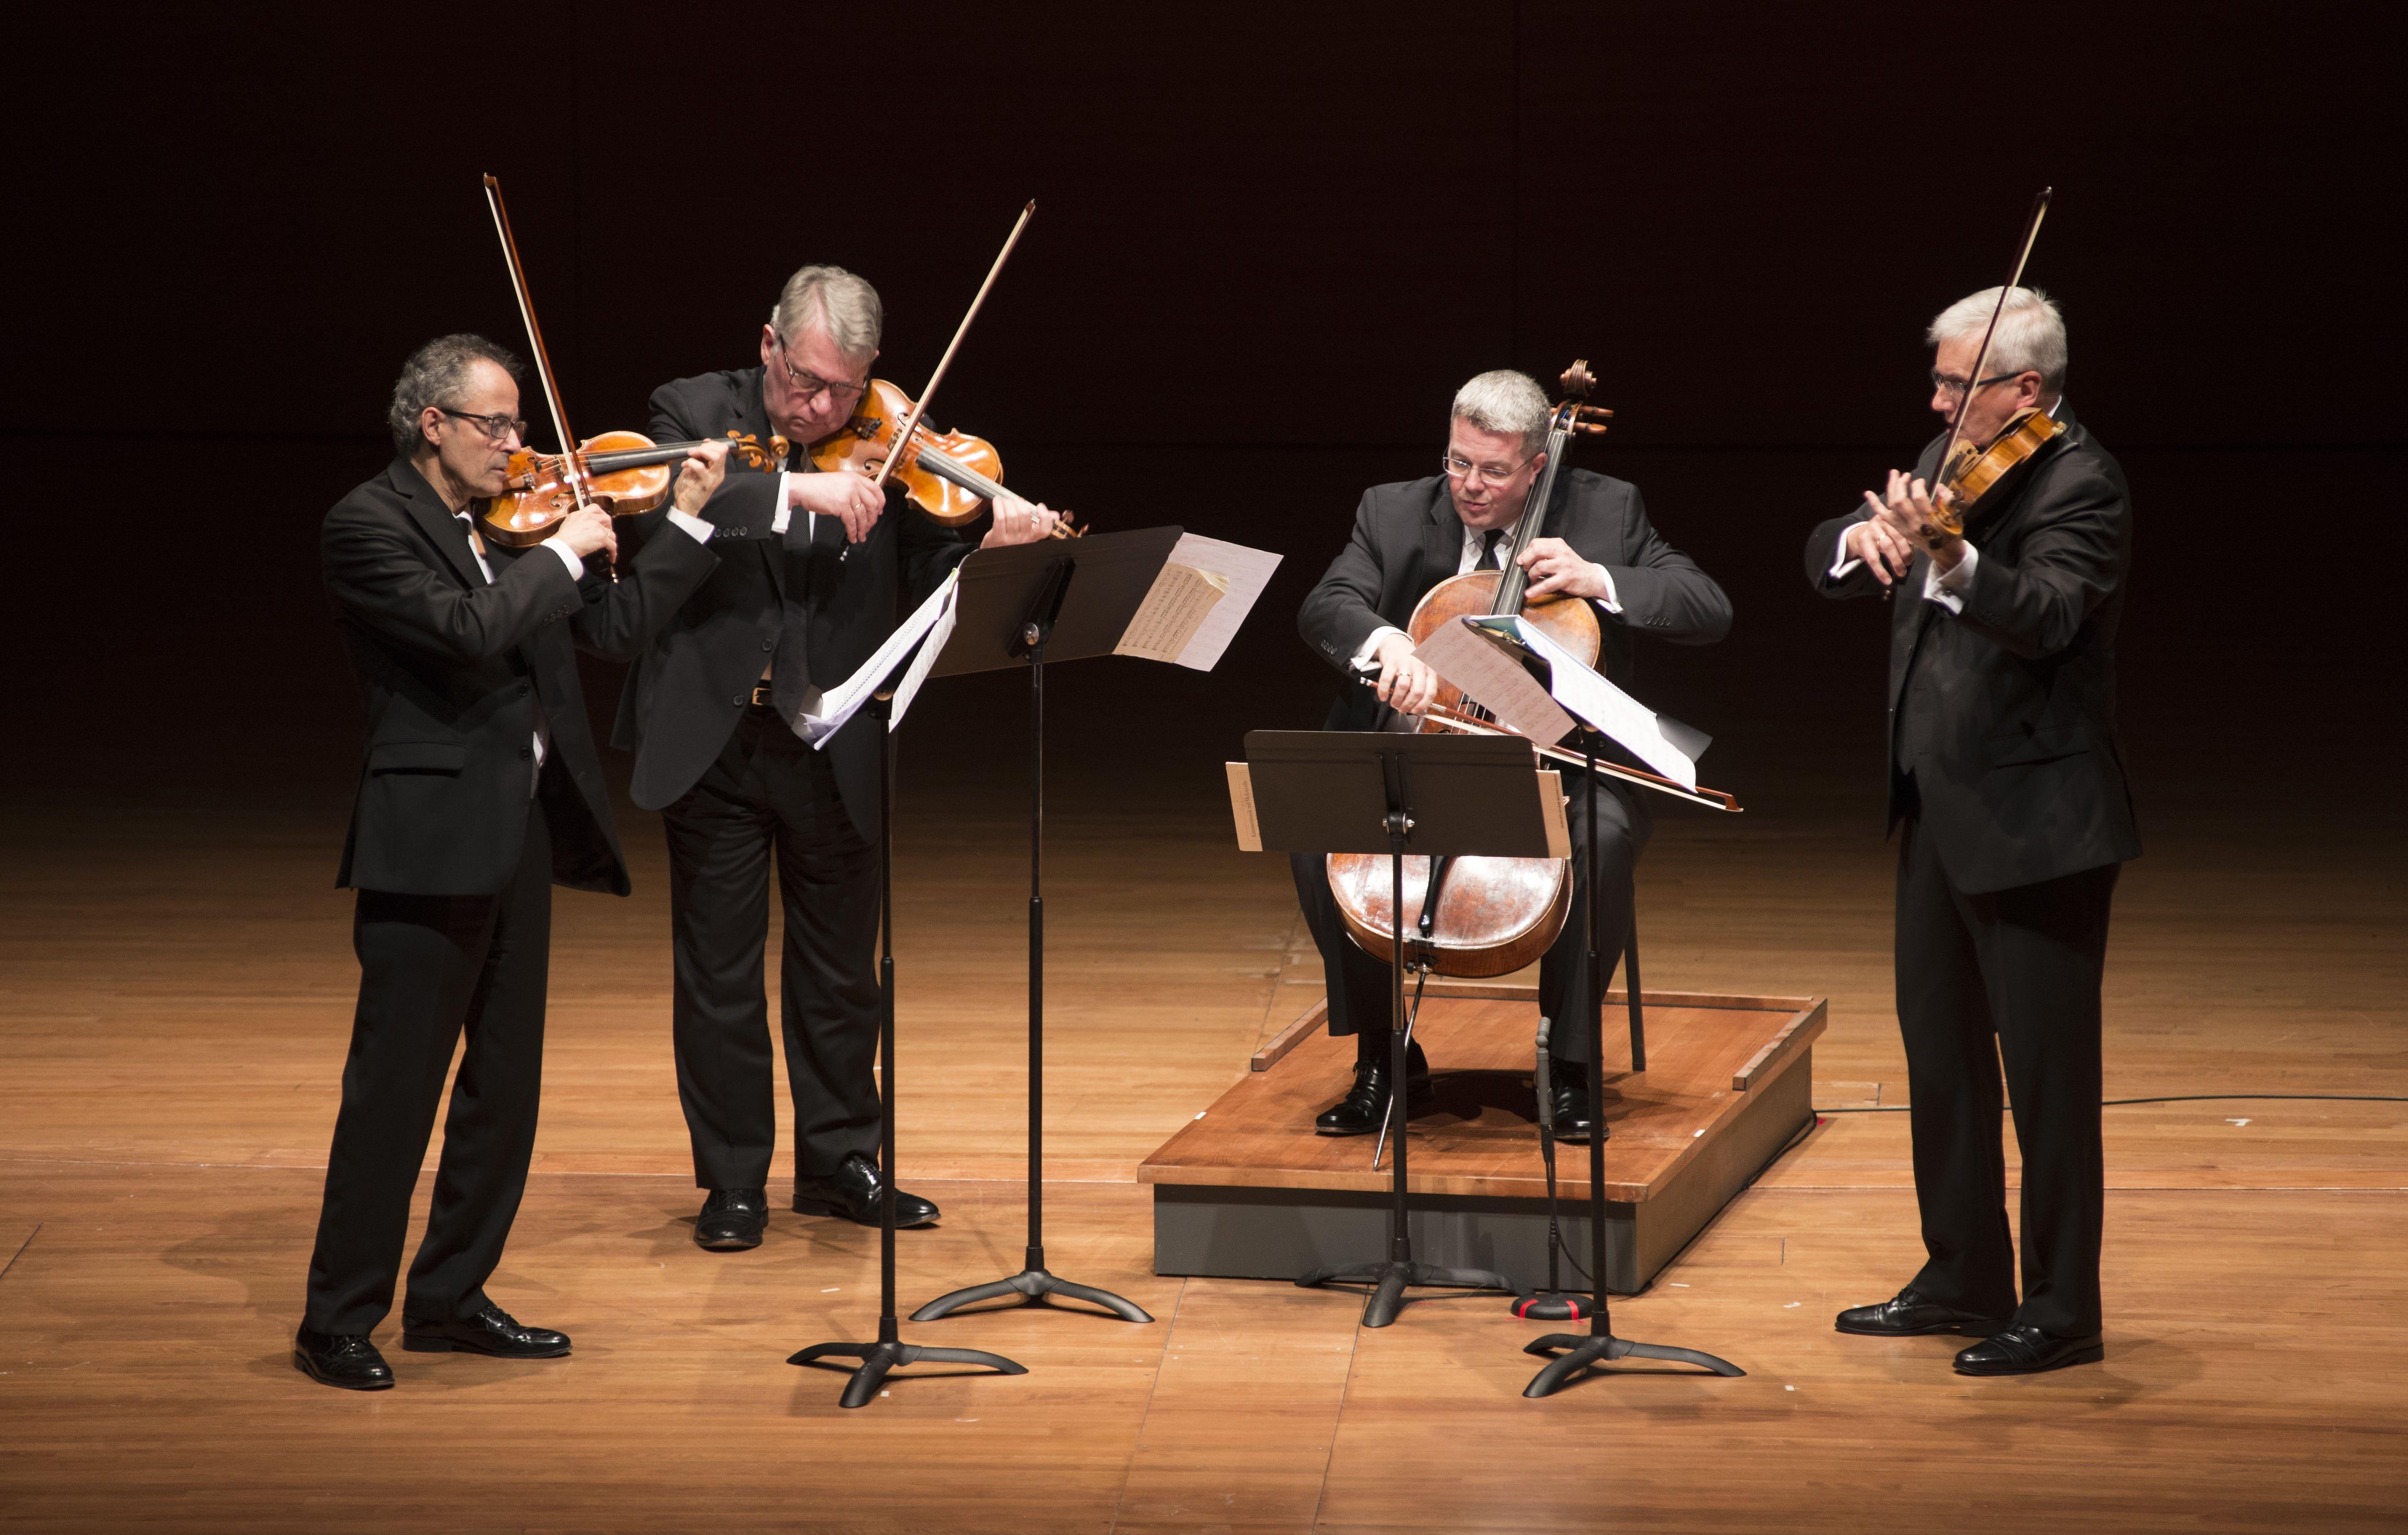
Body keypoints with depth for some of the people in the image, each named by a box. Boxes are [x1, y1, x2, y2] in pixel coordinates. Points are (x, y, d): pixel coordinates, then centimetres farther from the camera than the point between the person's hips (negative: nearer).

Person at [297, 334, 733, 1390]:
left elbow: (615, 623, 15)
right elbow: (470, 629, -24)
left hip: (521, 834, 8)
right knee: (395, 1088, -5)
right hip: (430, 842, -8)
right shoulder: (369, 525, -11)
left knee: (505, 1085, 13)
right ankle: (336, 1322, 2)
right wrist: (561, 552, -13)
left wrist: (692, 521, 9)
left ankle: (450, 1300, 23)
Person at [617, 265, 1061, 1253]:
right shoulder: (696, 414, -3)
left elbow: (927, 579, -7)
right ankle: (733, 1179, 17)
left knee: (841, 969, 12)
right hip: (712, 738, -2)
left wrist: (994, 543, -27)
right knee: (719, 973, 6)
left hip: (832, 748, 2)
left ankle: (839, 1162, 27)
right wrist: (791, 490, -33)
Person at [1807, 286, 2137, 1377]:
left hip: (2035, 820, -9)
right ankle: (1964, 1281, 29)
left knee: (2046, 1069, -3)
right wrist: (1863, 540, -15)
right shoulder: (1948, 465, 10)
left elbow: (2048, 615, -31)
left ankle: (2063, 1310, 4)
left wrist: (1948, 560, -47)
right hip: (1937, 809, 9)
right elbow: (1825, 565, 8)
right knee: (1940, 1050, 17)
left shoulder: (2079, 486, -14)